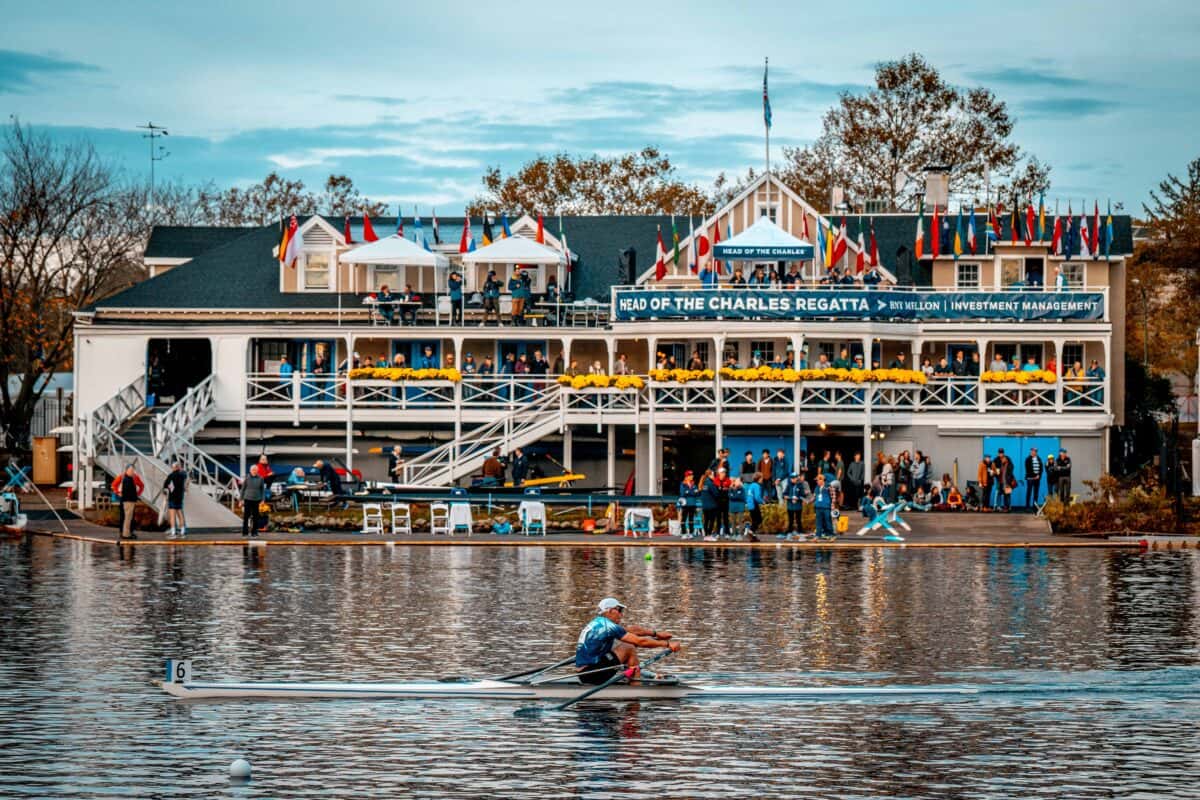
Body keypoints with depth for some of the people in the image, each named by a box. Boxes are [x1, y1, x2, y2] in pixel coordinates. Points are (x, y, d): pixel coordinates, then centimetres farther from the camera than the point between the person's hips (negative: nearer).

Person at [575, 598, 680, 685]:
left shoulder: (596, 623, 15)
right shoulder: (607, 626, -14)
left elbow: (632, 629, 20)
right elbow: (640, 641, -13)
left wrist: (656, 633, 21)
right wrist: (667, 644, -7)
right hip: (593, 672, -10)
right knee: (630, 648, -6)